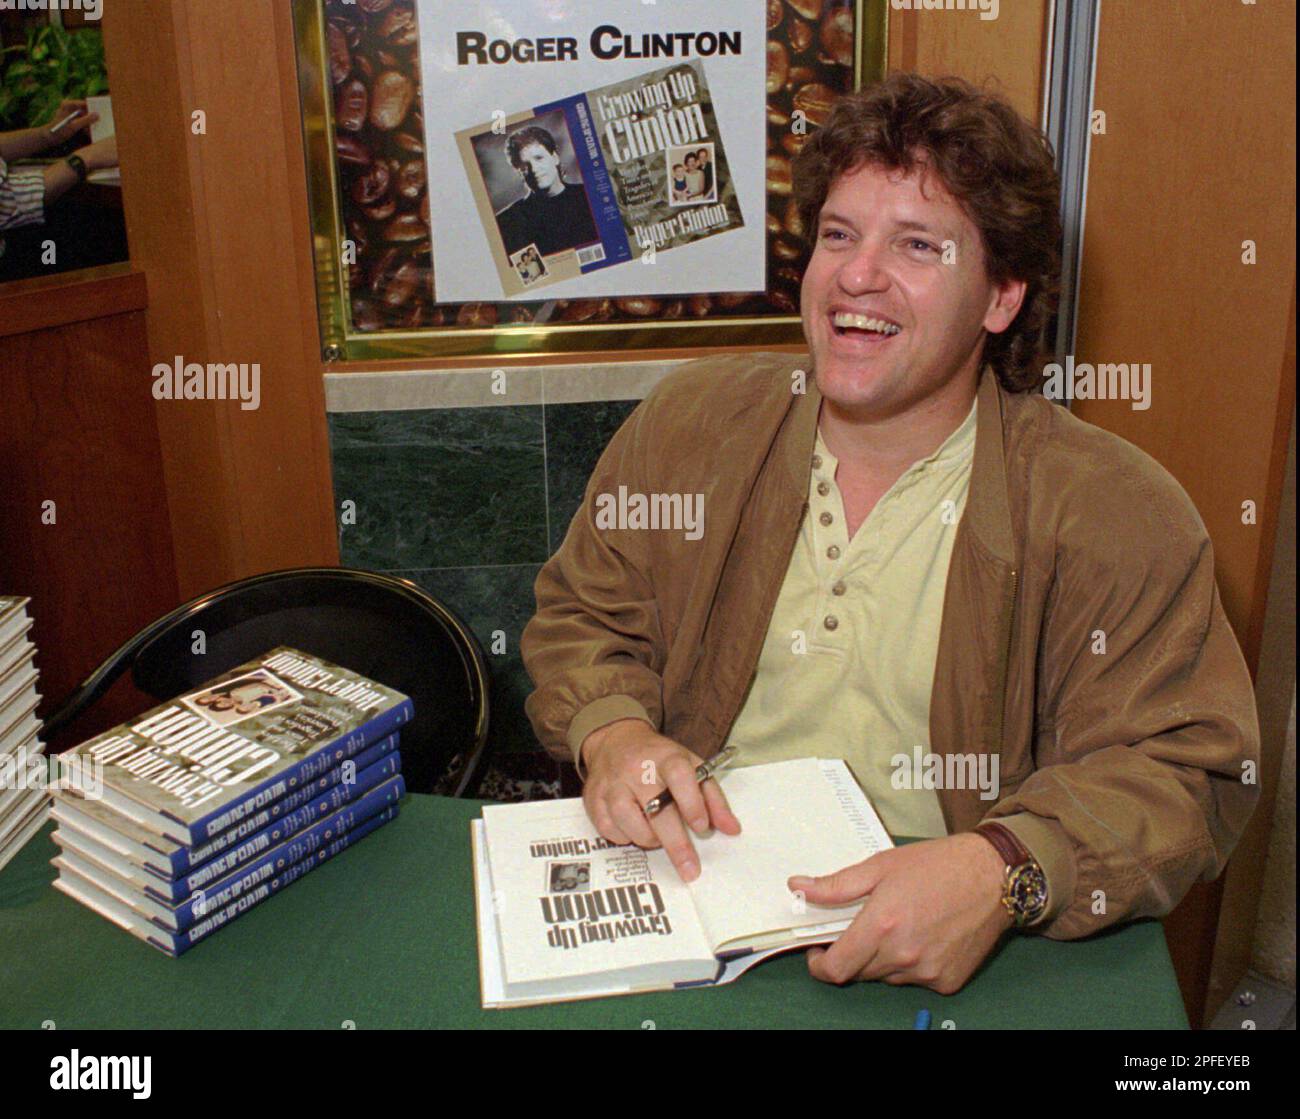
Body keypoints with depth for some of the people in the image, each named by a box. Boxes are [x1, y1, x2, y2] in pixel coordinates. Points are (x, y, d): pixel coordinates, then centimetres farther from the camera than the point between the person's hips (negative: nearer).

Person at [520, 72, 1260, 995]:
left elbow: (1185, 772, -8)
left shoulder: (1120, 514, -7)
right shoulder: (689, 421, 4)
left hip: (936, 964, 0)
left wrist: (1004, 870, -26)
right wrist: (613, 733, -9)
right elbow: (582, 617, 13)